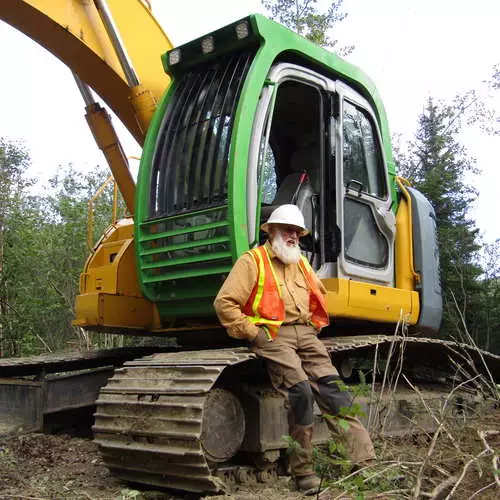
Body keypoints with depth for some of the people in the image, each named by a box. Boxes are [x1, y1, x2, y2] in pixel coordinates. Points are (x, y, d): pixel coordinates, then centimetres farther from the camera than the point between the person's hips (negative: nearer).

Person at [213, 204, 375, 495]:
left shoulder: (301, 263, 24)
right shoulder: (253, 261, 2)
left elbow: (319, 294, 39)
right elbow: (225, 303, -7)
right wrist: (252, 333, -11)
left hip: (306, 333, 6)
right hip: (273, 335, -6)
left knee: (331, 387, -11)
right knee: (300, 390, -23)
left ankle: (363, 459, -15)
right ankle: (304, 472, -13)